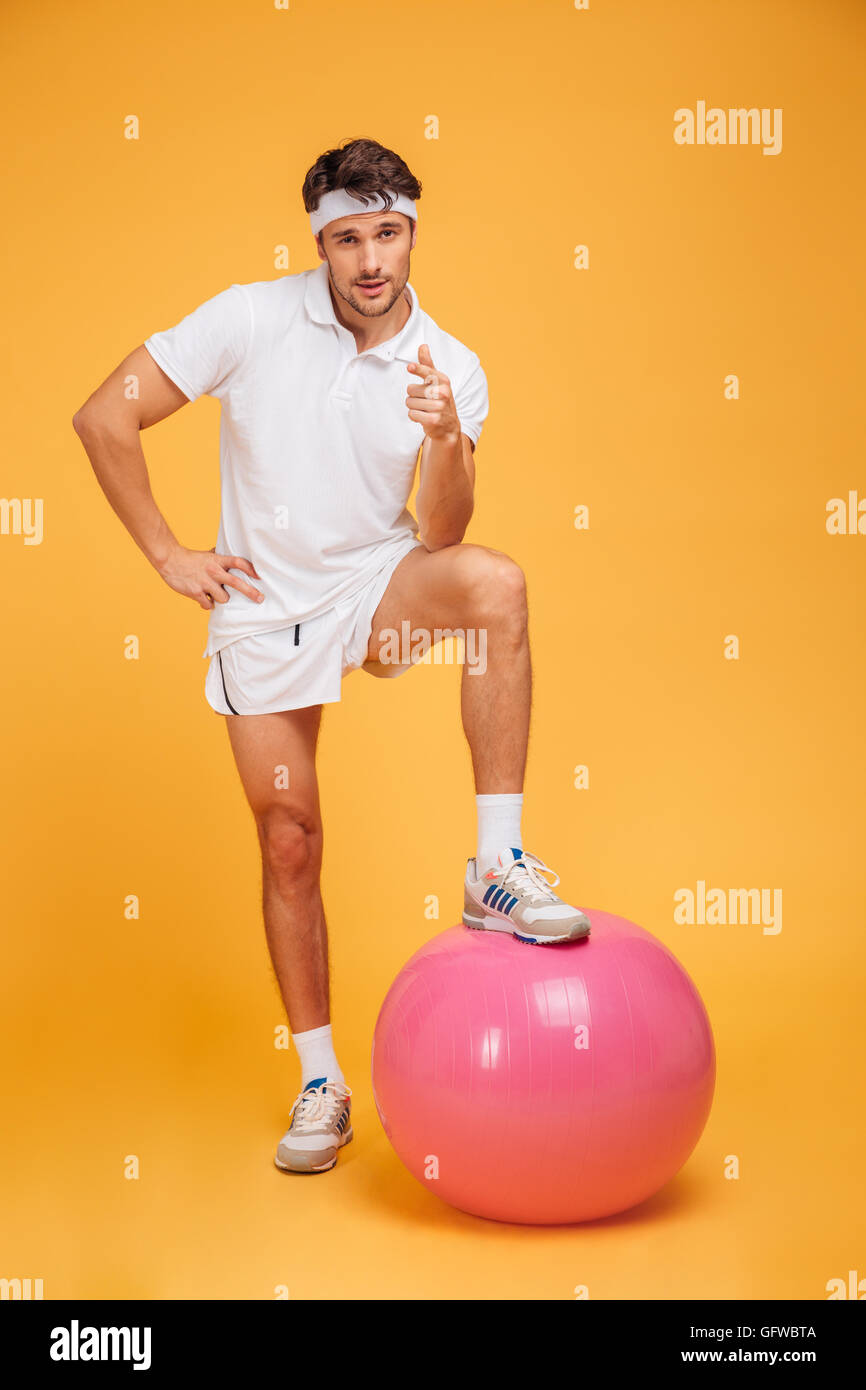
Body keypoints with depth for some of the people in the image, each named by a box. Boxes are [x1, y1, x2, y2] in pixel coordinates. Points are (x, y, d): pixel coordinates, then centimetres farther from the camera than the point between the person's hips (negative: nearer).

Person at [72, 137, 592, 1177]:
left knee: (494, 583, -32)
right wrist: (168, 556, -8)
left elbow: (439, 536, -11)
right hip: (264, 607, 0)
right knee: (289, 840, 2)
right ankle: (321, 1085, 19)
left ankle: (497, 868, -25)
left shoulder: (451, 369, -5)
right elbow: (105, 416, -9)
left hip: (376, 585, 1)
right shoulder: (251, 320, -10)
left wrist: (446, 440, -30)